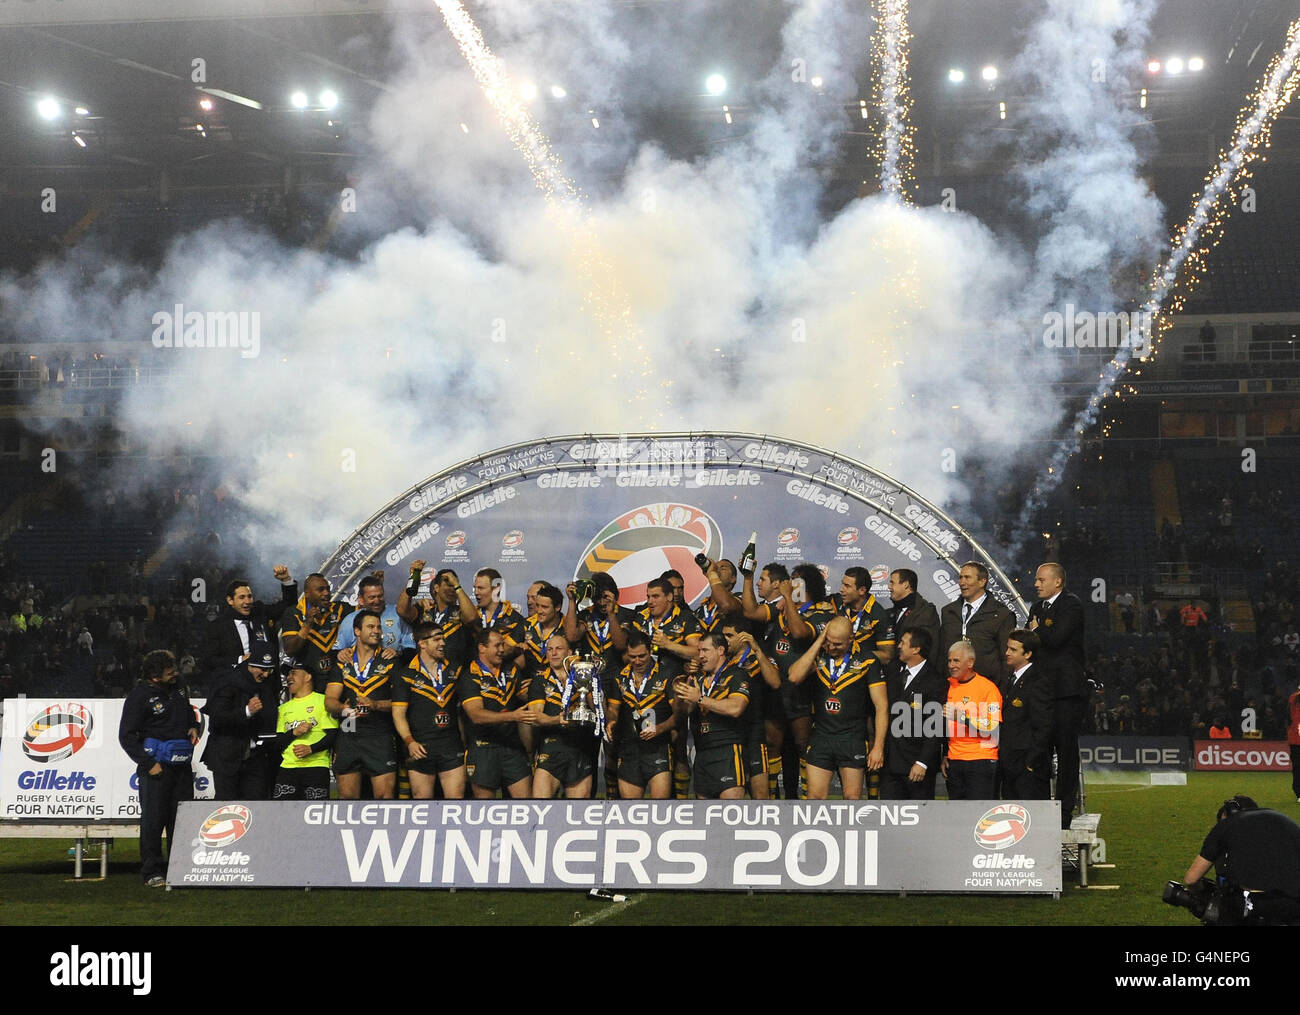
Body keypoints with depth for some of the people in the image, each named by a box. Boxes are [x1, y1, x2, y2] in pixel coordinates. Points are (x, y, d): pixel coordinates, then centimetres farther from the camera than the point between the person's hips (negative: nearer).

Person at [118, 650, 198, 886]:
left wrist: (193, 728, 9)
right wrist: (148, 764, -14)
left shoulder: (177, 690, 12)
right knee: (153, 819, -3)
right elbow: (126, 736, -9)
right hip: (157, 767, -6)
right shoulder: (139, 696, -8)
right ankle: (152, 872, 3)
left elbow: (189, 714, 32)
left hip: (181, 765, 6)